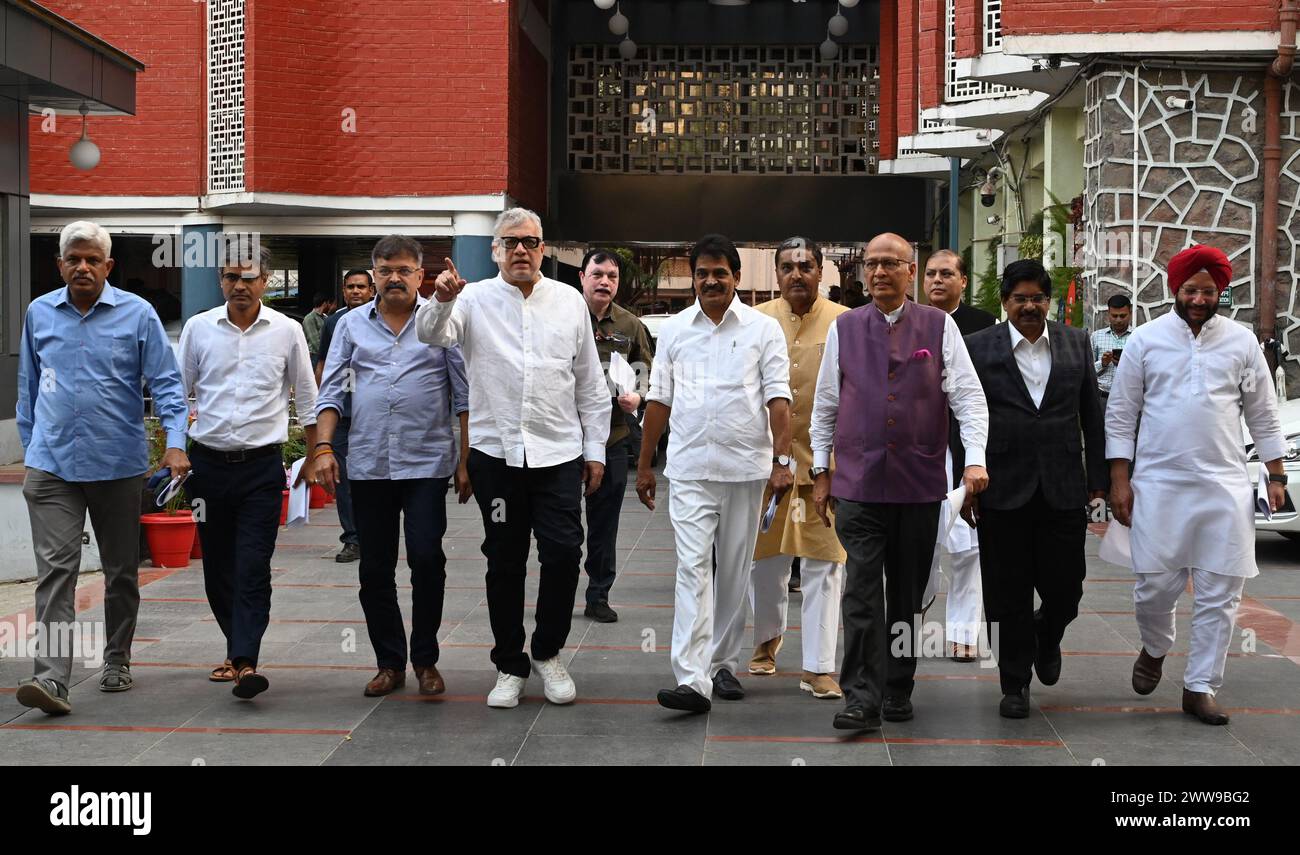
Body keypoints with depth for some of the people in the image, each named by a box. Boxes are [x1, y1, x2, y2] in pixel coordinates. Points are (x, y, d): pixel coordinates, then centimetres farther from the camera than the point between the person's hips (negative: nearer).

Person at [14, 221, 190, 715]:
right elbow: (28, 389, 17)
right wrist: (29, 446, 17)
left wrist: (176, 442, -17)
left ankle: (117, 662, 29)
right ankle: (51, 678, -15)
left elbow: (166, 383, -4)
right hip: (52, 465, 1)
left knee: (121, 571, 12)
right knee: (55, 569, -10)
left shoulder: (137, 314, -2)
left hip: (118, 465, -1)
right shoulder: (39, 314, 6)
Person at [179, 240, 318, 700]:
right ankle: (239, 647, 26)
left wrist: (314, 454, 8)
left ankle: (245, 661, -16)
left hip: (262, 466, -2)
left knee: (253, 568, -11)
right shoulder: (198, 328, 4)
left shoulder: (287, 331, 1)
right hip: (209, 463, 2)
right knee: (217, 566, 10)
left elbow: (307, 398, 9)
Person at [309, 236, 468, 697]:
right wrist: (324, 447, -3)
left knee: (426, 559, -9)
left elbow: (464, 395, 1)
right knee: (375, 569, 6)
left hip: (427, 463, -3)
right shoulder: (352, 325, 9)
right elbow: (332, 391, 9)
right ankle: (390, 663, 18)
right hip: (369, 465, 3)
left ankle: (425, 659, 8)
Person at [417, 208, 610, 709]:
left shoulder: (569, 301, 8)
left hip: (558, 453, 1)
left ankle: (548, 653, 16)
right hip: (497, 453, 0)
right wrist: (441, 301, -34)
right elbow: (432, 335, -13)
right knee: (505, 562, 7)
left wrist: (595, 450, 9)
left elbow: (590, 384, 11)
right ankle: (510, 666, 20)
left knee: (563, 553, -6)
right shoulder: (475, 300, 4)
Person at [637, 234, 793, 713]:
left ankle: (723, 664, 23)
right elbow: (659, 400, 12)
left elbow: (778, 399, -2)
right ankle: (692, 680, -16)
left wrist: (782, 461, -12)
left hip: (745, 468, 0)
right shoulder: (674, 330, 9)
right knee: (693, 569, -9)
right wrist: (644, 465, 12)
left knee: (734, 572, 9)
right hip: (689, 469, 0)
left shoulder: (763, 329, 3)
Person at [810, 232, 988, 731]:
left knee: (907, 593, 8)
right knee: (862, 591, -8)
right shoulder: (844, 328, 8)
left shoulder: (939, 326, 5)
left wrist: (975, 460, -13)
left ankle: (898, 690, 20)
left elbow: (968, 395, -1)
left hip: (920, 483, 0)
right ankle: (862, 699, -7)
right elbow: (825, 405, 13)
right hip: (858, 483, 0)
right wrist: (821, 471, 11)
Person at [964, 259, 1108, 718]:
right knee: (1008, 596, 4)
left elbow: (1092, 416, 10)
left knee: (1065, 587, 4)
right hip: (1003, 490, -2)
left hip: (1063, 490, 2)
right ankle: (1015, 684, 18)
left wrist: (1098, 479, 6)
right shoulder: (978, 347, 1)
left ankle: (1047, 637, 37)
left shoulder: (1076, 343, 8)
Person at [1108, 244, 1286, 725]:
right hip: (1158, 483, -1)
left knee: (1219, 595, 1)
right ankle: (1154, 651, 31)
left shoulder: (1242, 342, 6)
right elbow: (1121, 414, 4)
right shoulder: (1146, 339, 2)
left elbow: (1263, 415, 12)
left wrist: (1276, 475, 7)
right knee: (1155, 587, 0)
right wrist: (1119, 480, -1)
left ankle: (1200, 687, 11)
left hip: (1225, 487, 1)